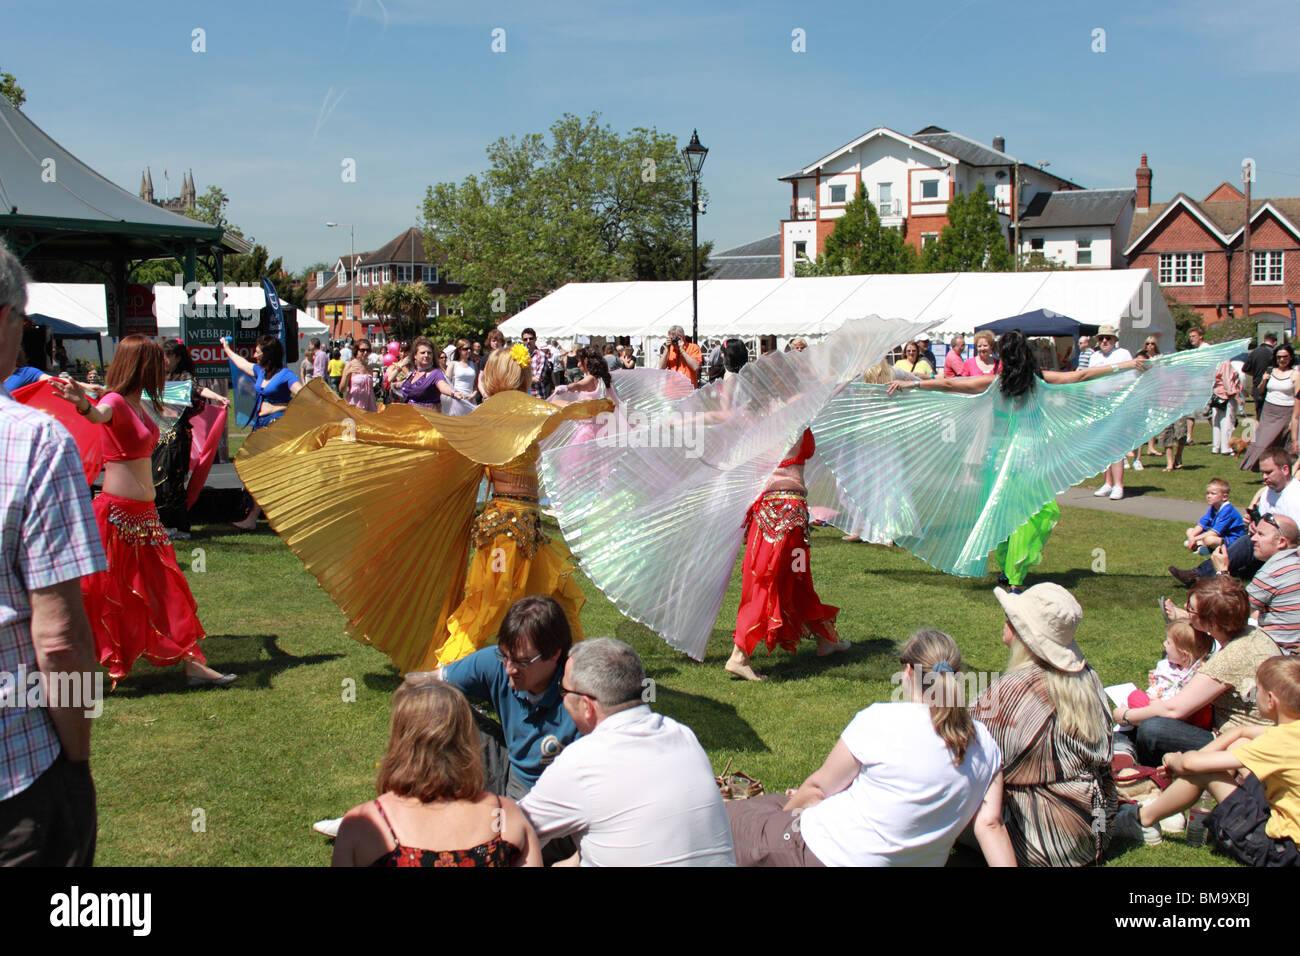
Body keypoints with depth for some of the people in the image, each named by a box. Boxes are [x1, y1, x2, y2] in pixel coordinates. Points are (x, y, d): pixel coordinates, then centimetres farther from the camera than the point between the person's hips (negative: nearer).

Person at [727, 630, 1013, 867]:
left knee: (728, 816, 10)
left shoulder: (880, 720, -17)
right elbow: (990, 823, -6)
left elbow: (819, 788, -6)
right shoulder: (984, 743, -2)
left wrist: (787, 810, 12)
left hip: (829, 856, -7)